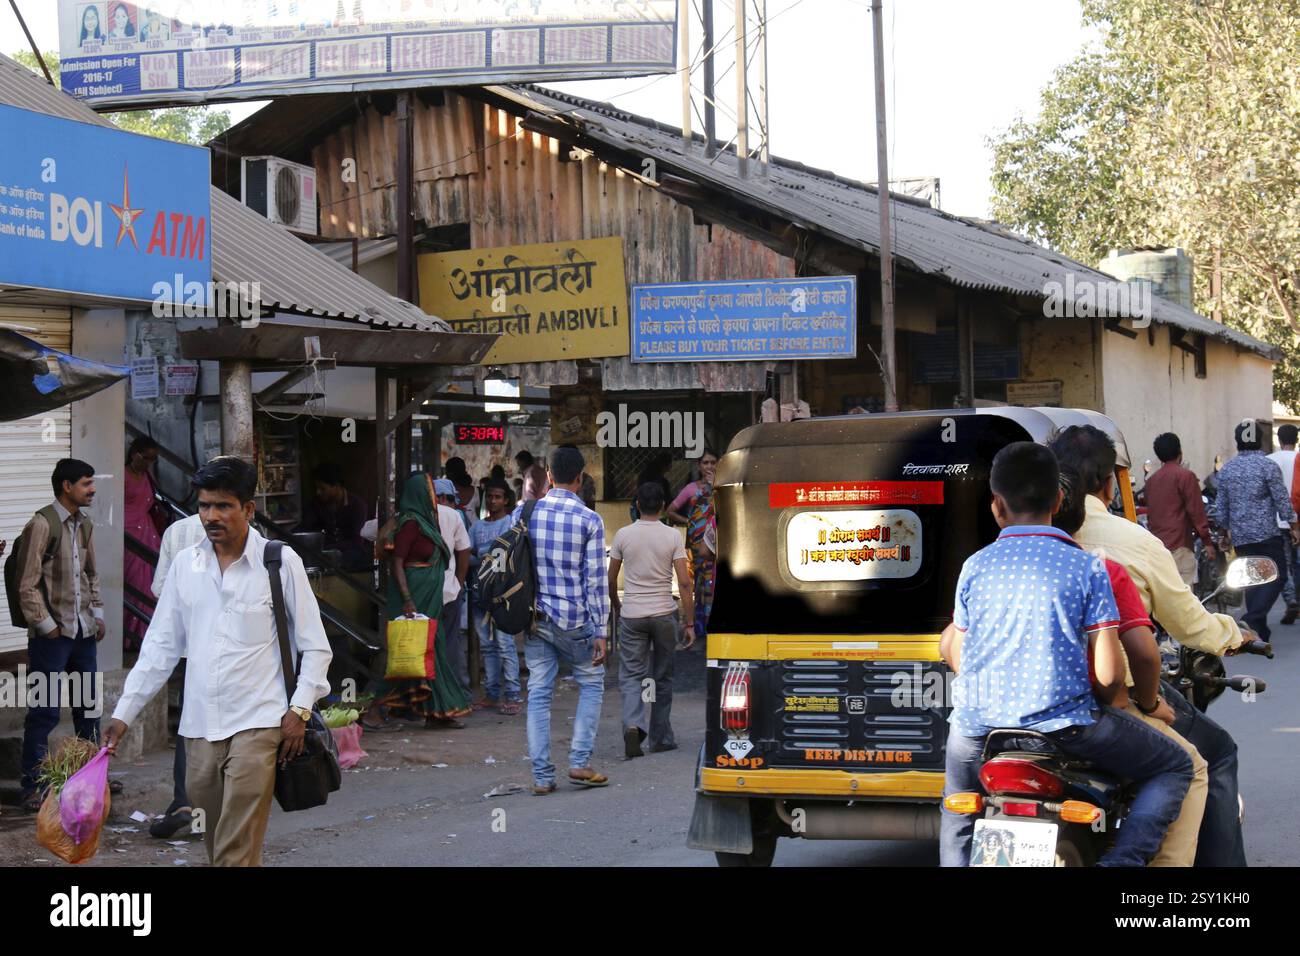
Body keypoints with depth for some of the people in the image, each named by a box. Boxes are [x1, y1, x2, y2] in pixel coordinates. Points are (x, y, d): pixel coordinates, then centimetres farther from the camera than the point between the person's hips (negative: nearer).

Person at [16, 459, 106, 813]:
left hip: (84, 633, 7)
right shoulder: (41, 524, -11)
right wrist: (47, 625, -12)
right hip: (52, 635, -7)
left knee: (88, 707, 13)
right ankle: (32, 788, 3)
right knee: (44, 712, -4)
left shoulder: (85, 525, 11)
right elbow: (28, 585, -12)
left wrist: (98, 615, 12)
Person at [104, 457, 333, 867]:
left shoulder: (281, 562, -2)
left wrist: (299, 710, -8)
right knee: (214, 848, 10)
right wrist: (124, 713, 8)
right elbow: (160, 647, 13)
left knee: (237, 852, -13)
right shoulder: (185, 564, 8)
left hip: (256, 725, -4)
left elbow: (315, 647, 2)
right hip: (199, 726, 5)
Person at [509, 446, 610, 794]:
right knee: (591, 683, 16)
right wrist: (600, 632, -5)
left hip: (534, 618, 3)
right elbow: (595, 580, -8)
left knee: (539, 693, 8)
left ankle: (541, 775, 6)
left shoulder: (523, 513, 2)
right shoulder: (589, 520, -8)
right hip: (573, 620, -3)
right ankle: (579, 761, 8)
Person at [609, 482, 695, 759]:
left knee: (631, 675, 4)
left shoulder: (623, 535, -1)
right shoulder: (673, 536, -4)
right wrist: (690, 623, -3)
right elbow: (684, 582, -7)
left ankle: (633, 725, -21)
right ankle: (661, 738, 18)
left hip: (632, 615, 0)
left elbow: (611, 579, 6)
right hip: (664, 614, 0)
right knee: (663, 678, 13)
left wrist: (616, 607, 24)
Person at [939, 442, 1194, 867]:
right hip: (1065, 724, -3)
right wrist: (1105, 703, 13)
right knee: (1175, 766, 15)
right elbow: (1108, 675, -9)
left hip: (979, 721, 3)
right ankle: (1120, 859, -2)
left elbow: (955, 658, 8)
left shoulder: (974, 566, 2)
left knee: (958, 811, 33)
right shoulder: (1086, 567, -4)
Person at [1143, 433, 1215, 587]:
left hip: (1156, 544, 7)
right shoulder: (1185, 475, -6)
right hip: (1179, 545, -7)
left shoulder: (1151, 479, 14)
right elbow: (1196, 510, -9)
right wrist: (1207, 541, -6)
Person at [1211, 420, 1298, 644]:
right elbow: (1282, 499, -8)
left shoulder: (1227, 469, 7)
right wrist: (1293, 526, 3)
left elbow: (1220, 506, 11)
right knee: (1276, 576, -1)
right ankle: (1253, 619, -18)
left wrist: (1227, 529, 23)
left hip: (1240, 536, 5)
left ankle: (1259, 630, 11)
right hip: (1266, 533, -5)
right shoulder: (1267, 466, -9)